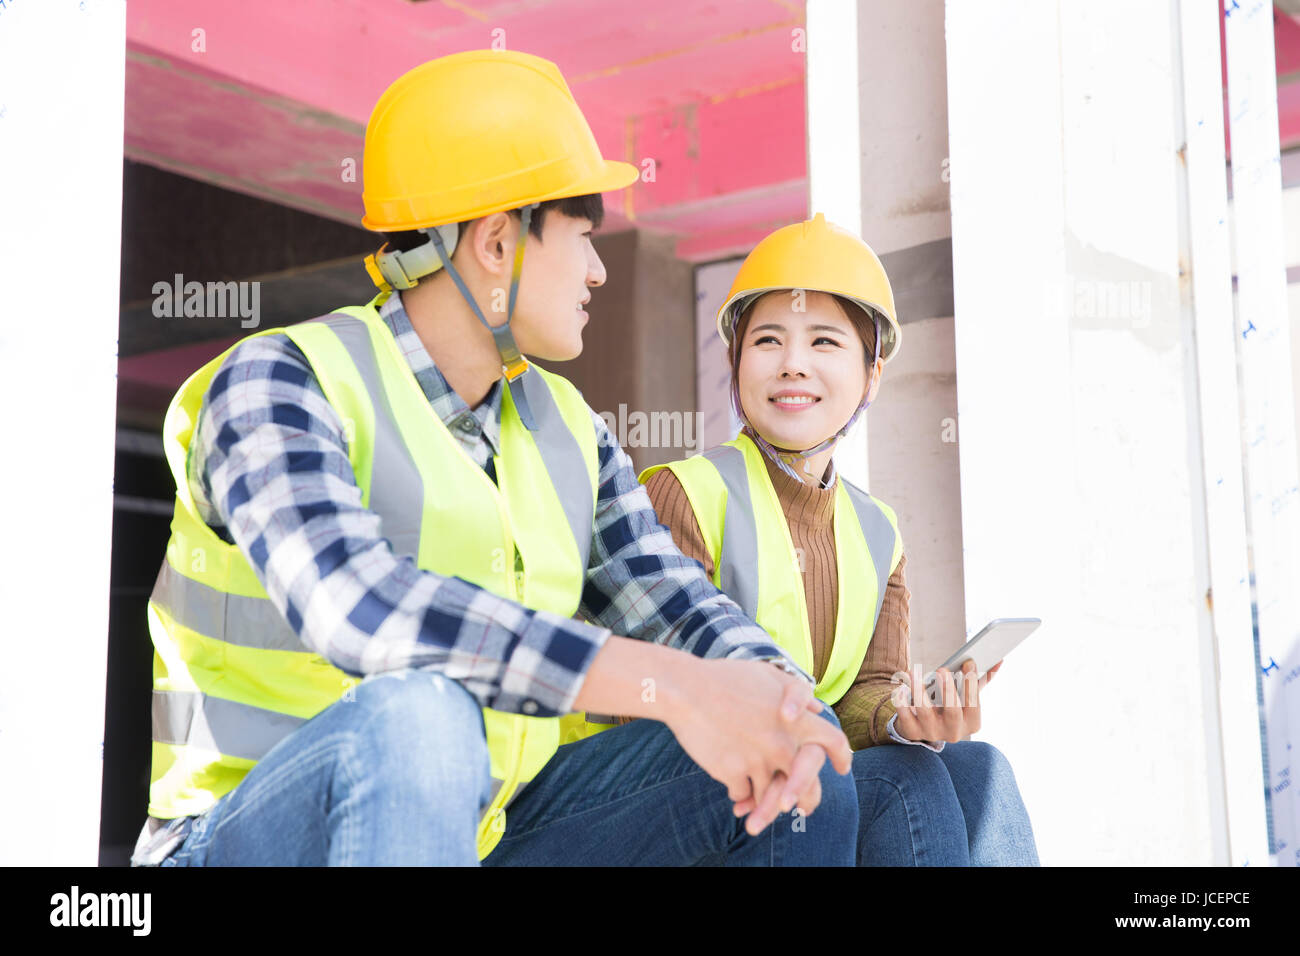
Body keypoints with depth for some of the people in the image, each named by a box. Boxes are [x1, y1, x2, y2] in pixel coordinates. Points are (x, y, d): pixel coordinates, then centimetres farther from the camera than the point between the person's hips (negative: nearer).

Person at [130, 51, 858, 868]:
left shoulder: (567, 431, 9)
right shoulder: (276, 386, -14)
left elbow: (683, 611, 1)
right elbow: (356, 605, -32)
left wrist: (772, 692, -24)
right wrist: (671, 686, -38)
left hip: (486, 829, 6)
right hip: (256, 836, -6)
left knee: (795, 753, -4)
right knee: (419, 714, -38)